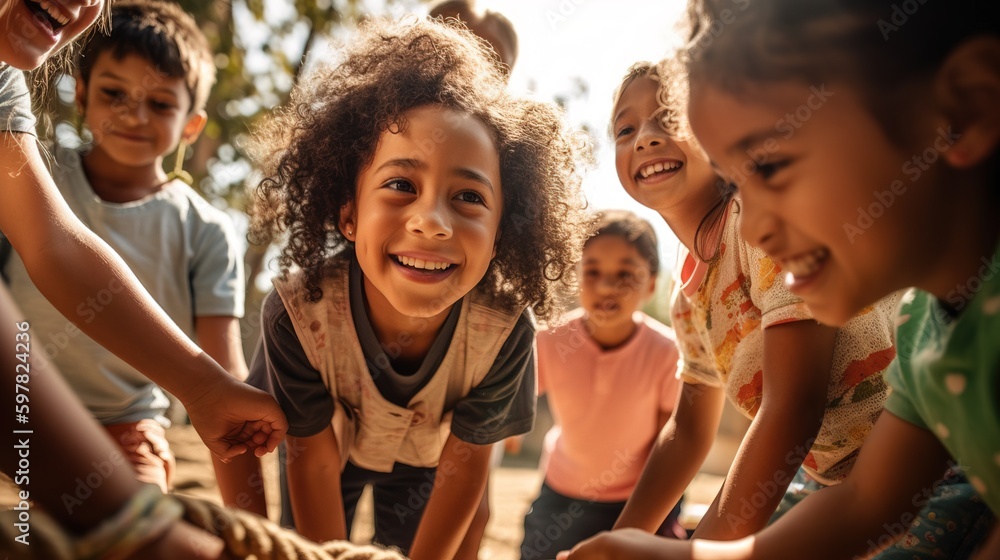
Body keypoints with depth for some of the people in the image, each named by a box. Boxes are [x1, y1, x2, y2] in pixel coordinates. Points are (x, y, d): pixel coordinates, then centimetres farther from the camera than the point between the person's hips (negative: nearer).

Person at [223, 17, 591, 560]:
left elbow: (465, 461, -19)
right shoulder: (298, 311, -37)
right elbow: (312, 458, -22)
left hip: (424, 461, 1)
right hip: (330, 448, 0)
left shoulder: (505, 330, -36)